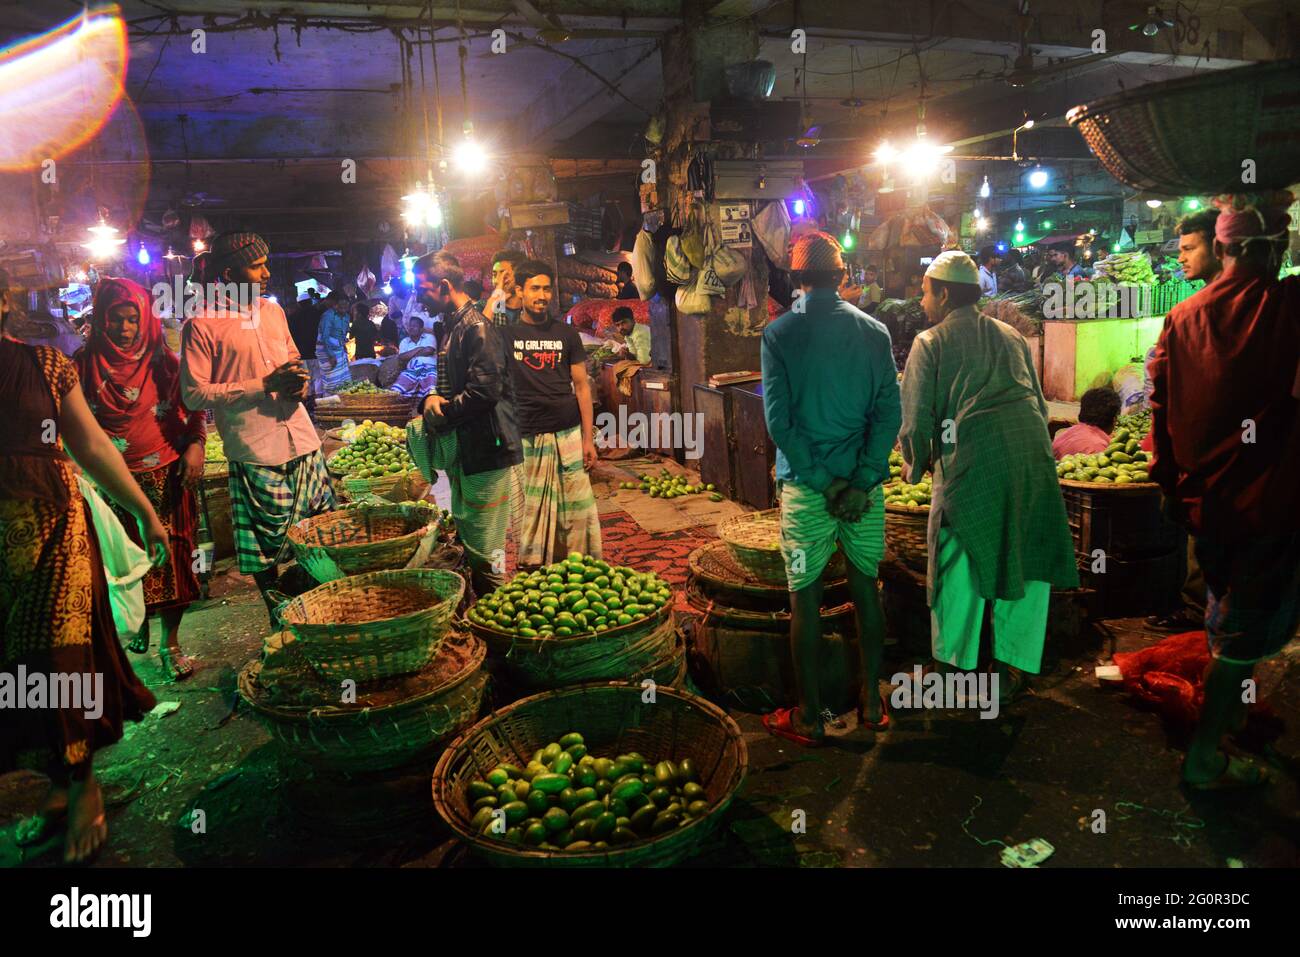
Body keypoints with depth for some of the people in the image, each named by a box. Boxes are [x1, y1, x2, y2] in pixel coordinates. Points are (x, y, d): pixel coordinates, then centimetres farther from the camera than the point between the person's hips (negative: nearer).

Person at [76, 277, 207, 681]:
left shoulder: (163, 360, 0)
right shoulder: (86, 364, 2)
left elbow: (193, 408, 5)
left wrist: (195, 446, -10)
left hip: (167, 476, -1)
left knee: (171, 557, 0)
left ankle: (170, 643, 12)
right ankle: (138, 623, 33)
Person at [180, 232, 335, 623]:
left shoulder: (272, 311, 13)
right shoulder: (202, 324, -7)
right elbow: (194, 393, -10)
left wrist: (299, 382, 2)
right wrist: (265, 385, -15)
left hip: (302, 440, 6)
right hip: (255, 453, -6)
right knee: (265, 550, 4)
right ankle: (282, 623, 22)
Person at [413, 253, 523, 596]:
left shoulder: (478, 329, -15)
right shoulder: (453, 328, 16)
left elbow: (484, 392, -25)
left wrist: (441, 416, -12)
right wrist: (431, 399, -1)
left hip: (486, 451, -10)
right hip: (464, 451, 10)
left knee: (485, 549, -5)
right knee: (470, 542, 19)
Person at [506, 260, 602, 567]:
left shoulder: (566, 333, 6)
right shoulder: (508, 332, 3)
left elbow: (581, 385, 6)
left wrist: (588, 438, 2)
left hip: (569, 432, 1)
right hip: (527, 436, -1)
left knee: (578, 506, 3)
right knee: (532, 507, 5)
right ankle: (532, 568, 18)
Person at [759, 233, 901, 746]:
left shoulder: (779, 334, -5)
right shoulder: (874, 332, 3)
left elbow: (779, 419, -12)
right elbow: (888, 412, -6)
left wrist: (824, 481, -8)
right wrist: (862, 481, -10)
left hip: (806, 486, -3)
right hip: (864, 482, 3)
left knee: (805, 600, 7)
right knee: (866, 590, 16)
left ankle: (809, 716, 17)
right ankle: (872, 703, 27)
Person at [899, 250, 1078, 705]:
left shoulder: (931, 342, 5)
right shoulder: (1011, 335, 20)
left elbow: (916, 417, 1)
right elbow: (1038, 403, 22)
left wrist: (914, 464, 18)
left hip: (971, 460, -4)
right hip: (1031, 452, 5)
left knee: (961, 566, 9)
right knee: (1023, 560, 13)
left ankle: (960, 667, 18)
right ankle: (1012, 668, 20)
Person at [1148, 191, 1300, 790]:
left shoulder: (1182, 318, 0)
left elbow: (1163, 412, 6)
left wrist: (1172, 485, 15)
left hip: (1205, 498, 5)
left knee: (1224, 607, 26)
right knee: (1247, 628, 6)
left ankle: (1226, 709, 47)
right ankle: (1204, 758, 14)